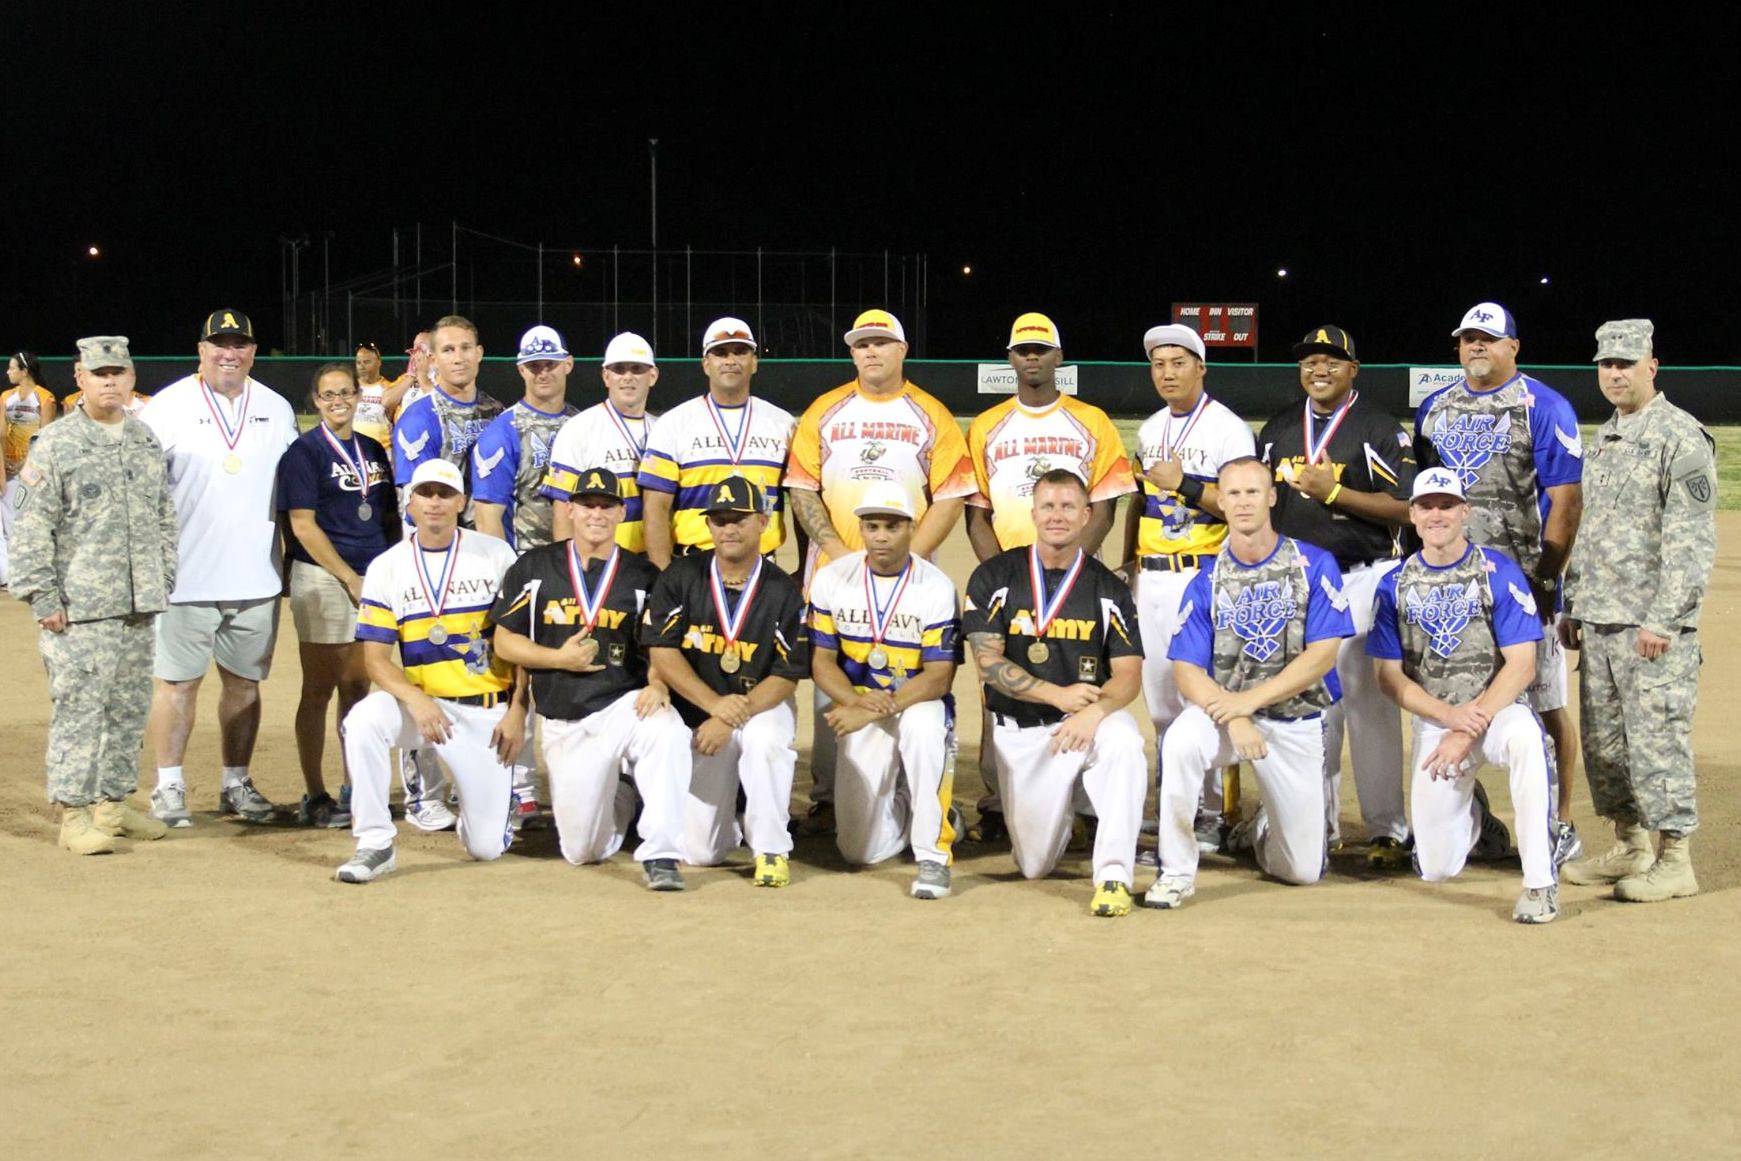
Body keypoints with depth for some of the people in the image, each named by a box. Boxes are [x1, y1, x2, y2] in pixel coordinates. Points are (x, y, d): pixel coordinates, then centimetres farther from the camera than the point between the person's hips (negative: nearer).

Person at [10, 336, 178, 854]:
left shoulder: (147, 441, 12)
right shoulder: (55, 444, -6)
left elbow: (164, 517, 19)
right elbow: (29, 529, -8)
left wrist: (162, 582, 14)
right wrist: (42, 597, -12)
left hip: (139, 606, 6)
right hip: (79, 609, -6)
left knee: (130, 708, 11)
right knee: (79, 707, -6)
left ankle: (114, 803, 22)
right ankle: (74, 815, 1)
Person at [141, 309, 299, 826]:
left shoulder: (277, 410, 11)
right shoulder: (167, 407, -1)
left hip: (257, 579, 4)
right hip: (186, 578, -4)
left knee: (245, 681, 10)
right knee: (177, 681, -1)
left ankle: (237, 783, 19)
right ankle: (169, 787, 8)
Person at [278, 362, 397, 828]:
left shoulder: (373, 450, 13)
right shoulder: (305, 452, -5)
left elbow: (390, 518, 18)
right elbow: (303, 526, -11)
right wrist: (351, 578, -14)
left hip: (371, 579, 6)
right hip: (322, 579, -6)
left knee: (357, 685, 11)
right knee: (320, 688, -2)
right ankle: (314, 796, 3)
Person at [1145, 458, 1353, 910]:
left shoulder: (1314, 565, -5)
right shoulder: (1207, 582, 0)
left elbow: (1322, 655, -12)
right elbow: (1187, 670, -6)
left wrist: (1250, 699, -20)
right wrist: (1233, 718, -24)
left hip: (1297, 722, 0)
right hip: (1222, 710, 0)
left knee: (1303, 870, 0)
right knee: (1181, 740, -36)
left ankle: (1263, 829, 37)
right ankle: (1176, 871, -21)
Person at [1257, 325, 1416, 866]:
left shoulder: (1380, 429, -2)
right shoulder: (1278, 430, 13)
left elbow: (1406, 508, -10)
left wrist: (1334, 492, -17)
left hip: (1363, 581, -5)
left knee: (1369, 705, -7)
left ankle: (1387, 830, -1)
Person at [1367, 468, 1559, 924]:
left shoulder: (1499, 572, -7)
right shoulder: (1396, 585, 2)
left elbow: (1521, 666, -12)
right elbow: (1391, 676, 0)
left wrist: (1470, 730, -20)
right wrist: (1450, 715, -17)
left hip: (1498, 705, -3)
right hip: (1434, 718, 3)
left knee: (1525, 737, -41)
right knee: (1436, 868, -2)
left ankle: (1540, 884, -33)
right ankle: (1476, 821, 35)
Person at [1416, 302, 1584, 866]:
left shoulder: (1544, 408, -4)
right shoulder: (1434, 408, 13)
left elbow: (1566, 501, -9)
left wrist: (1545, 580, -14)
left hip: (1521, 583, -5)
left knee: (1544, 703, -2)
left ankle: (1560, 825, 5)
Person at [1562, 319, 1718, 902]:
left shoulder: (1680, 435, -9)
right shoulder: (1605, 438, 17)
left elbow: (1691, 540, -15)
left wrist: (1663, 619, -20)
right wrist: (1574, 605, 17)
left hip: (1653, 624, -8)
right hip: (1599, 621, 8)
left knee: (1657, 738, -6)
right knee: (1602, 740, 12)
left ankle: (1675, 861, 3)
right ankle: (1629, 848, 23)